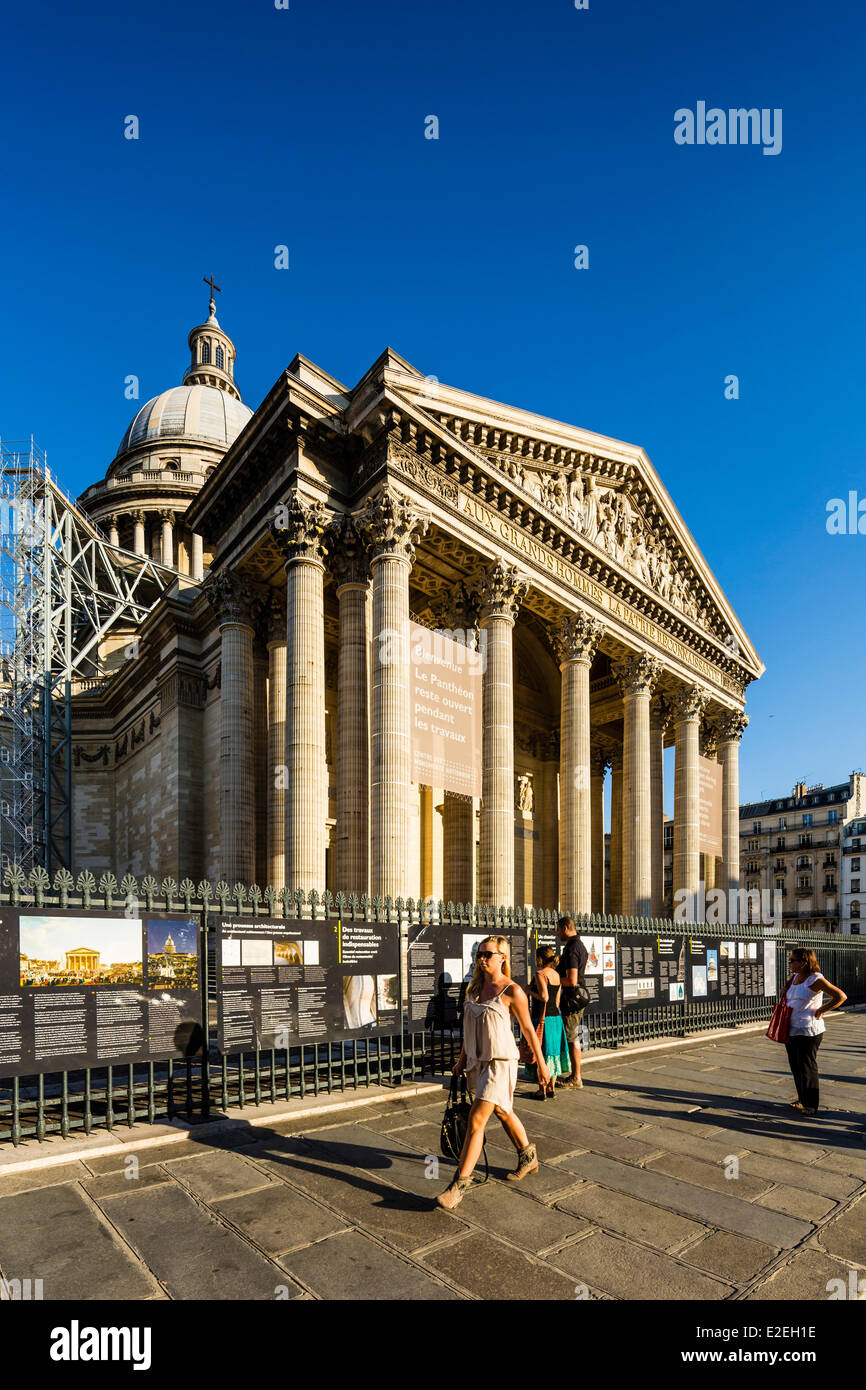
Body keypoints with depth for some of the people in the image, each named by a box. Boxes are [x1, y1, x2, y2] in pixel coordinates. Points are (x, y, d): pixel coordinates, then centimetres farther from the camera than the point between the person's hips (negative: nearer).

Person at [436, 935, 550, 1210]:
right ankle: (528, 1157, 45)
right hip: (476, 1061, 7)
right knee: (502, 1112, 23)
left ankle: (459, 1184, -3)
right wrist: (462, 1059, 15)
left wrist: (541, 1065, 0)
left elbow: (528, 1030, -6)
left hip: (499, 1062, -7)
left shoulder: (512, 991, -14)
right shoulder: (475, 987, 5)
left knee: (475, 1121, -11)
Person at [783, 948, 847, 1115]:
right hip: (792, 1031, 8)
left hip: (808, 1032, -8)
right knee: (796, 1067, 14)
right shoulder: (794, 978, 11)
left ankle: (810, 1105, 11)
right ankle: (802, 1100, 28)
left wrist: (820, 1011, -12)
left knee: (807, 1068, 0)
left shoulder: (815, 979, -13)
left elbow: (841, 996, -15)